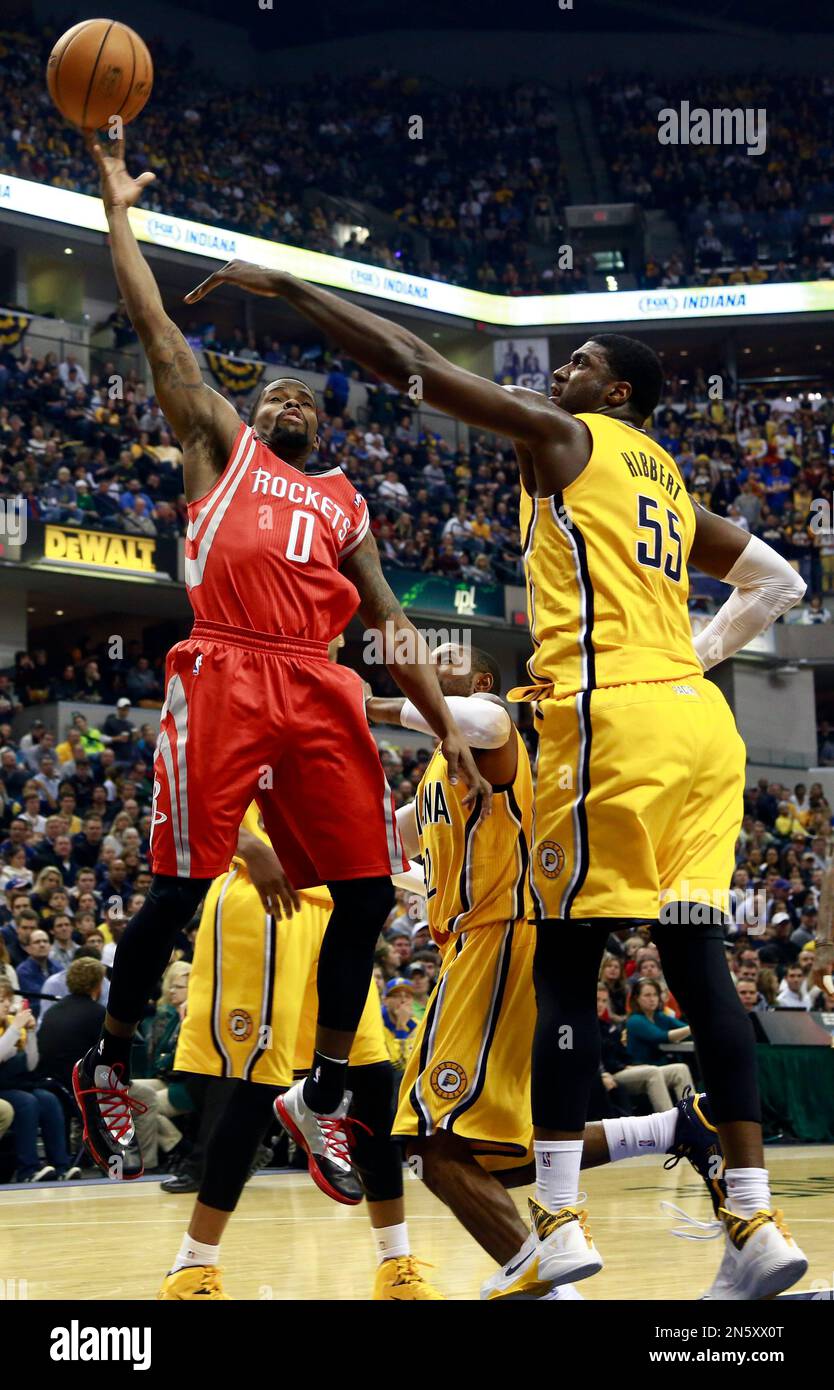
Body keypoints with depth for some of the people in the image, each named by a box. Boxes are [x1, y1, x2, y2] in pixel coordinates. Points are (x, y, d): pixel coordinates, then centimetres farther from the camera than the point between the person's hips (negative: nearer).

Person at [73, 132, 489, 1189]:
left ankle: (322, 1095, 11)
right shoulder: (221, 446, 20)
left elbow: (389, 624, 22)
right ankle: (106, 1070, 12)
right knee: (179, 890, -7)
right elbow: (158, 332, 15)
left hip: (320, 692, 4)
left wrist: (449, 728, 12)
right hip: (223, 675, -4)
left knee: (367, 892, -2)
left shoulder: (343, 502, 28)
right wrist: (117, 211, 14)